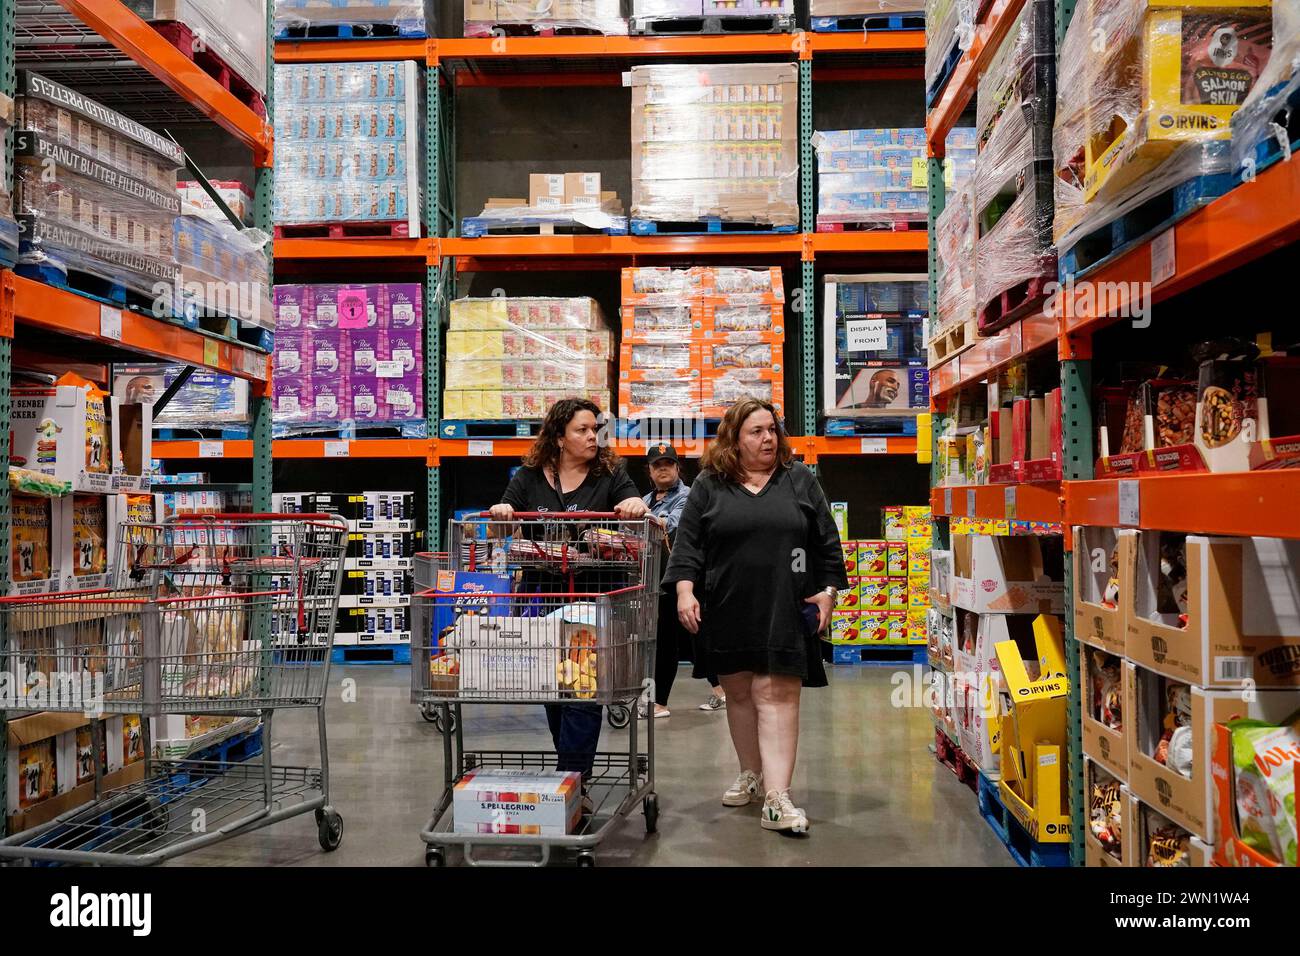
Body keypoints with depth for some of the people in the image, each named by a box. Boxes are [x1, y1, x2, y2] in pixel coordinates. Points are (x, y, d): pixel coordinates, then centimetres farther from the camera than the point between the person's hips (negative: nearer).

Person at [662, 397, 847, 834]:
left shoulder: (800, 480, 7)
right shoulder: (708, 486, 6)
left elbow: (826, 541, 8)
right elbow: (688, 542, 2)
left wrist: (827, 592, 2)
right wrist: (685, 590, -10)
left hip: (785, 612, -1)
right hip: (728, 612, 2)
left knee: (776, 695, -8)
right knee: (739, 693, 12)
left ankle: (776, 798, -11)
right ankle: (751, 773, 32)